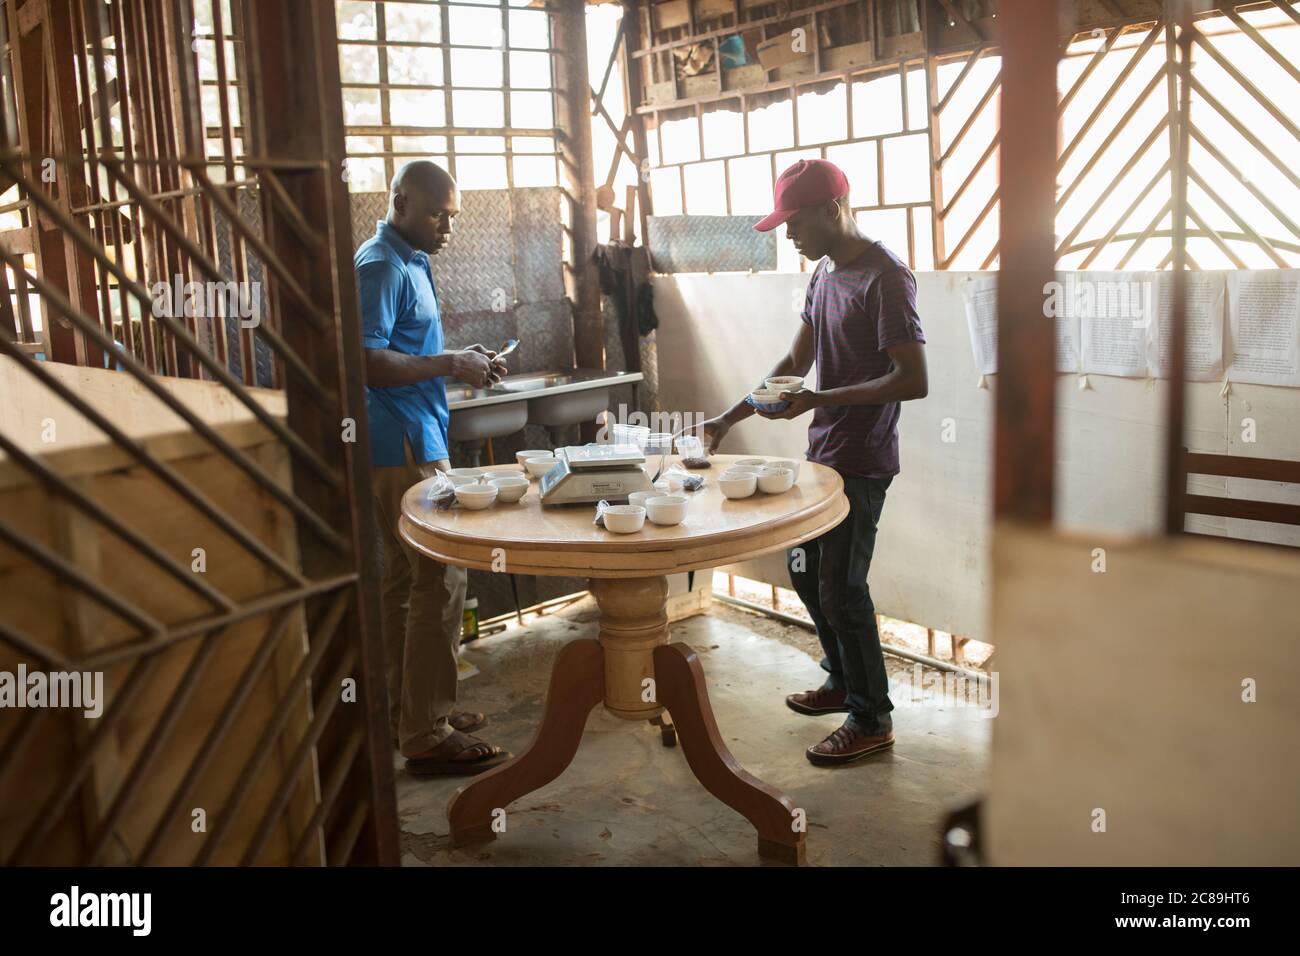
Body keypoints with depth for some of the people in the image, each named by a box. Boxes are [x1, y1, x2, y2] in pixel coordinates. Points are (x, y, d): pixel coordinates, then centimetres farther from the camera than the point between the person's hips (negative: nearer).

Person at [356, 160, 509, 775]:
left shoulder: (409, 262, 18)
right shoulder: (380, 266, -13)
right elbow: (367, 363, -23)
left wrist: (462, 362, 10)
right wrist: (451, 366, -17)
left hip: (414, 444, 10)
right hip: (405, 451, -10)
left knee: (406, 581, 14)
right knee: (439, 582, -9)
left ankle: (411, 711, 25)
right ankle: (427, 736, -2)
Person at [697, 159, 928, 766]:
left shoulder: (886, 277, -18)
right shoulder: (824, 273, 11)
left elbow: (913, 380, -23)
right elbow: (796, 362, 16)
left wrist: (819, 400, -24)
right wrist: (732, 416, 8)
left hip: (861, 462, -9)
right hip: (822, 453, 9)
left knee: (840, 587, -4)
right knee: (805, 570, 18)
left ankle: (871, 720, 12)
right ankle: (842, 681, 36)